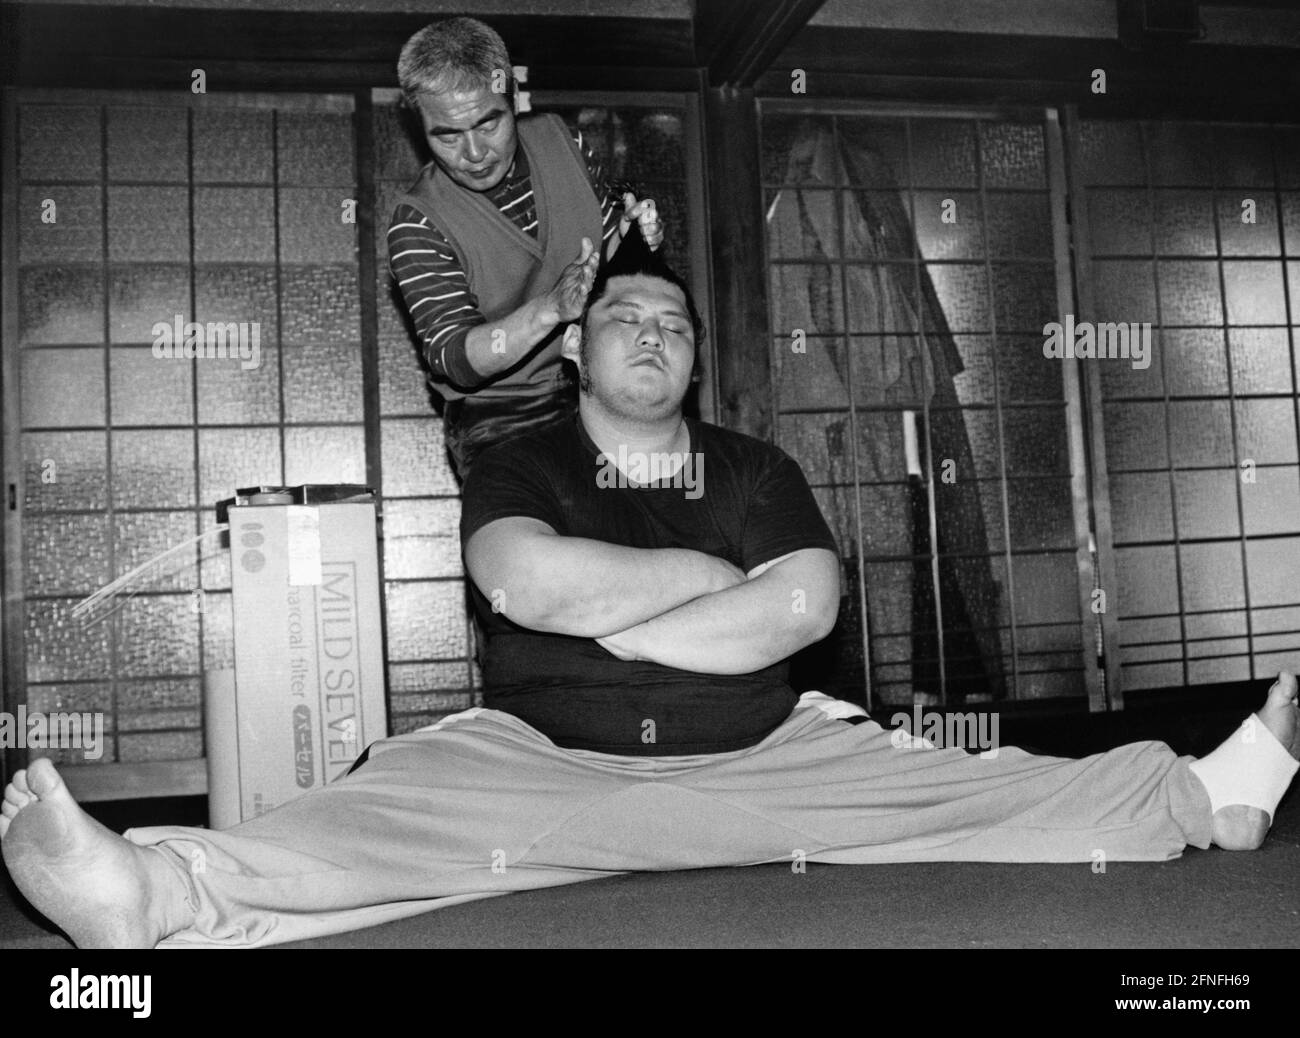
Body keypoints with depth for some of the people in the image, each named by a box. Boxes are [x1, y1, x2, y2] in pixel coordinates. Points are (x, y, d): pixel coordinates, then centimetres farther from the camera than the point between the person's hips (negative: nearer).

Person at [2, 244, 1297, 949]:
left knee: (971, 789, -8)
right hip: (537, 759, -2)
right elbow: (530, 581, -17)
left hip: (759, 761, 3)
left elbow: (804, 607, -7)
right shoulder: (516, 468, 6)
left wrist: (603, 621, -9)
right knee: (381, 810, -29)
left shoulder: (757, 471, 12)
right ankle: (159, 890, -48)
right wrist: (709, 574, -8)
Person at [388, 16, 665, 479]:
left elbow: (608, 243, 16)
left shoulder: (559, 140, 1)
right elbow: (453, 360, -22)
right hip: (499, 420, -4)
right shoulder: (417, 226, -13)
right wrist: (552, 308, -38)